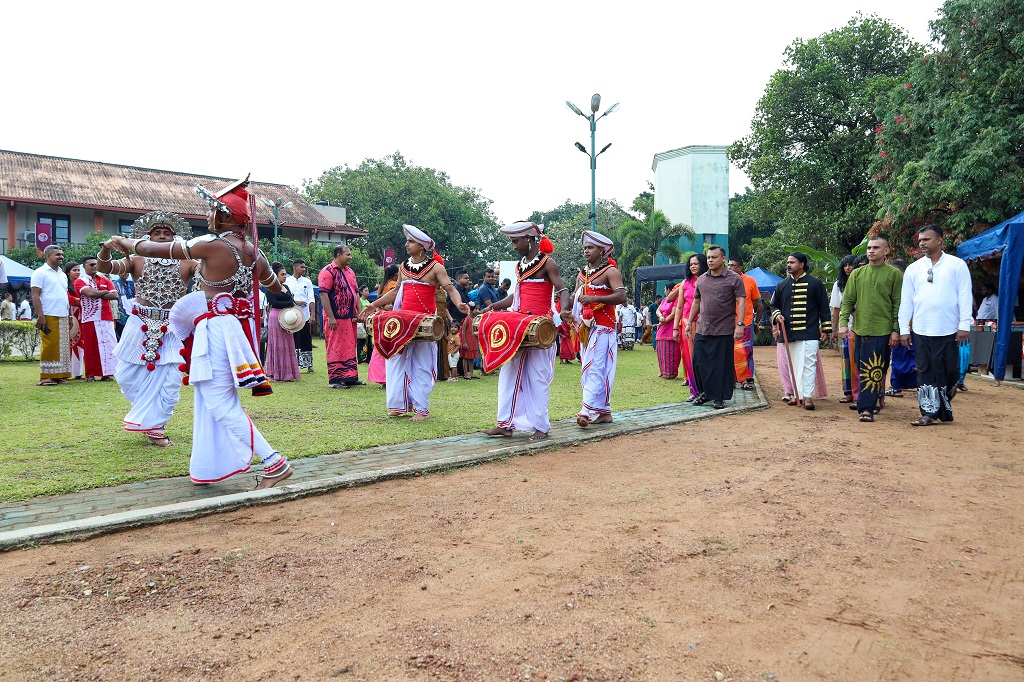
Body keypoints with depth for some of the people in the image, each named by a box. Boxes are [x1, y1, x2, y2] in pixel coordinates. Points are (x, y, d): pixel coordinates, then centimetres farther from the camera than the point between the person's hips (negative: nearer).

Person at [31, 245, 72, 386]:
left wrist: (70, 316, 18)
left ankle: (60, 375, 11)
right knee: (49, 346, -7)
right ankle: (46, 377, -2)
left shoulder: (63, 275, 20)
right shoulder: (40, 273, -2)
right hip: (49, 316, -7)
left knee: (63, 347, 6)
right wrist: (40, 316, -17)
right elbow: (35, 295, -8)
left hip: (63, 317, 7)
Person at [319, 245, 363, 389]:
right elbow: (323, 295, -14)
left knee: (350, 347, 11)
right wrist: (330, 317, -19)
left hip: (351, 318, 8)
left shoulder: (350, 272, 16)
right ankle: (334, 379, 3)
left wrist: (359, 313, 8)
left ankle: (350, 377, 18)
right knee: (336, 348, -3)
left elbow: (356, 293, 20)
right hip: (336, 318, -8)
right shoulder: (328, 272, -8)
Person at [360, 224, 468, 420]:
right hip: (403, 320, 6)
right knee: (398, 360, 4)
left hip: (425, 321, -5)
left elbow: (450, 289, -9)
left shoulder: (435, 267, -2)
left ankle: (421, 408, 5)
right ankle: (402, 403, 14)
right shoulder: (404, 266, 14)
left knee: (422, 364, -1)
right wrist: (374, 305, 23)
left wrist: (459, 303, -29)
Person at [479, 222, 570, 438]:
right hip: (517, 325, 7)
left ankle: (541, 426, 4)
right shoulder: (520, 265, 16)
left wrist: (563, 309, -32)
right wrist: (493, 307, 14)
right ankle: (506, 424, 10)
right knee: (509, 374, 5)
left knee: (537, 376, -4)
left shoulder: (547, 263, -5)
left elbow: (562, 290, -13)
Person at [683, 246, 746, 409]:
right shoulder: (701, 279, 12)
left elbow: (741, 302, -7)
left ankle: (719, 398, 11)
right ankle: (705, 392, 23)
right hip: (702, 329, 5)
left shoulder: (734, 279, -2)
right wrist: (689, 322, 15)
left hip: (724, 331, -5)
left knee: (722, 365, 1)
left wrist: (740, 324, -17)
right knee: (699, 362, 6)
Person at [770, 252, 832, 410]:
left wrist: (826, 329, 0)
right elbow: (774, 305, 22)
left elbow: (824, 308, 3)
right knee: (794, 365, 8)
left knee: (808, 364, -8)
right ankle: (797, 394, 15)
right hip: (789, 333, 4)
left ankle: (807, 396, -6)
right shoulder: (782, 285, 12)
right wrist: (777, 315, -1)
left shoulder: (815, 283, 1)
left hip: (810, 333, -4)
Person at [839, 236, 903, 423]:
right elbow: (848, 300, 10)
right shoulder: (857, 274, 12)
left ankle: (866, 408, -9)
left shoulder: (894, 274, 3)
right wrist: (843, 322, -3)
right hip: (861, 329, 4)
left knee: (875, 370, -8)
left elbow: (898, 304, 1)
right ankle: (876, 400, 22)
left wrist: (896, 330, -5)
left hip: (883, 330, -4)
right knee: (863, 370, 8)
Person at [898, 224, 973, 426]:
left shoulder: (957, 265, 2)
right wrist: (904, 329, 5)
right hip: (921, 331, 2)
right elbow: (906, 301, 10)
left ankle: (944, 409, 24)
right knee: (925, 372, 2)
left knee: (947, 372, 3)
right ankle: (929, 412, 6)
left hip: (948, 330, -2)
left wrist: (964, 325, -8)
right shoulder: (913, 268, 10)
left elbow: (965, 296, -1)